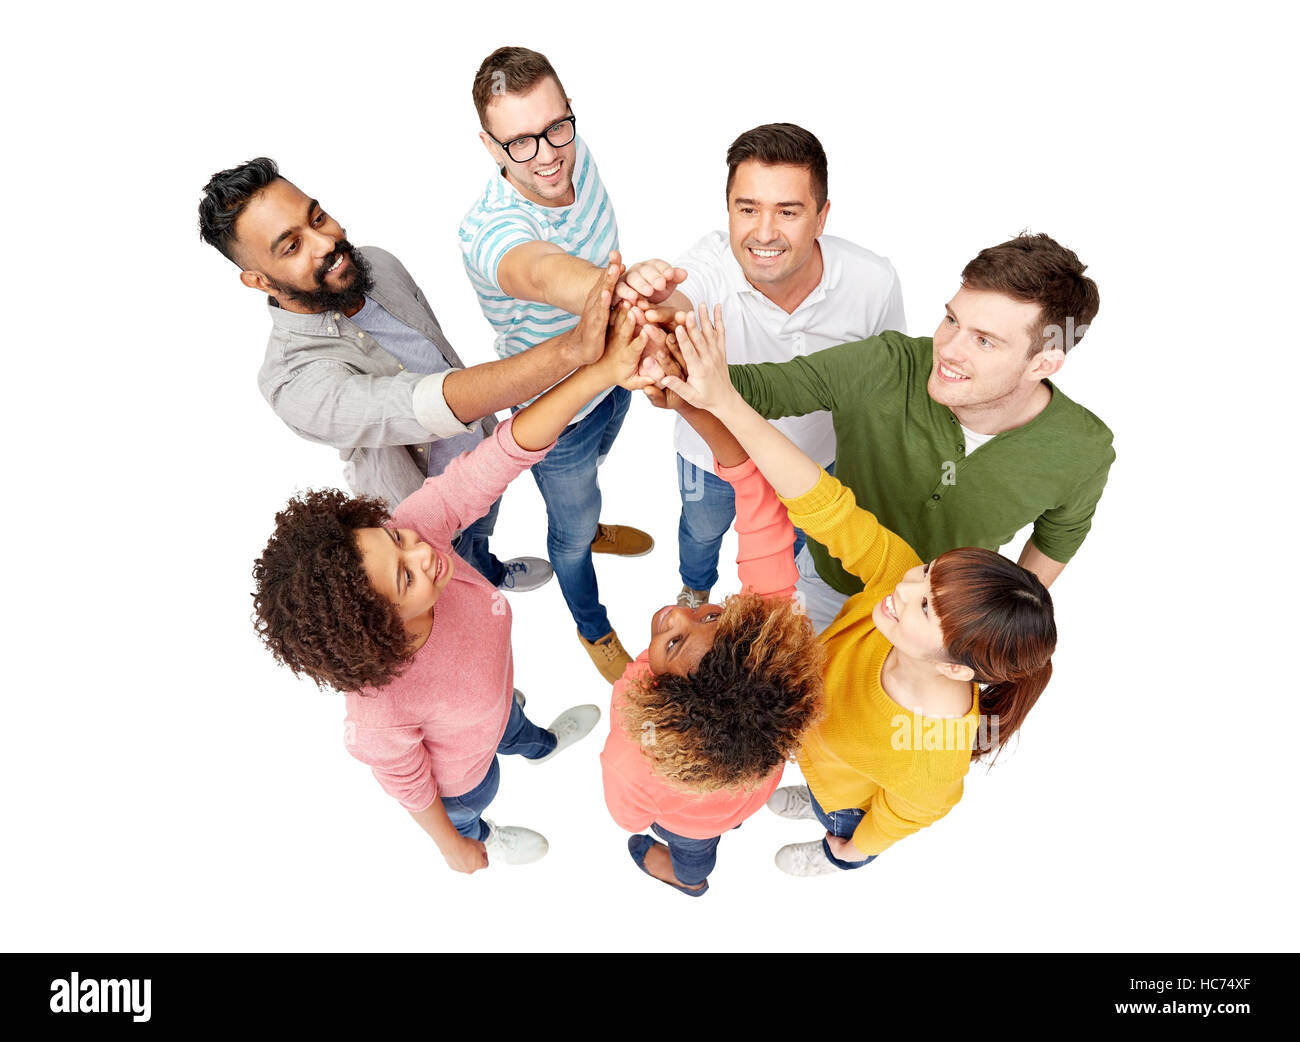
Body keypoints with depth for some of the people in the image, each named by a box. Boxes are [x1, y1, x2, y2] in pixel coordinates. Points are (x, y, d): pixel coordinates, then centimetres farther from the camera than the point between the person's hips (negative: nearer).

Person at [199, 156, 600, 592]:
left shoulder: (376, 263, -17)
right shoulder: (292, 380, -41)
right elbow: (429, 406, -56)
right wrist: (571, 349, -67)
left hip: (483, 451, 6)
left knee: (479, 532, 34)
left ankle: (489, 571, 66)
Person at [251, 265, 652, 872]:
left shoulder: (412, 528, -41)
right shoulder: (382, 709, -49)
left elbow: (505, 453, -47)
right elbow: (405, 785, -27)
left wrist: (603, 369, -60)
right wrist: (452, 847, -5)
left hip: (490, 687, 4)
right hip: (454, 771, -4)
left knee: (509, 717, 40)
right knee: (471, 805, 34)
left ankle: (538, 746, 79)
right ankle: (478, 837, 73)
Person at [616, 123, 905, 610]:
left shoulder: (874, 282, -30)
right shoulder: (709, 264, -36)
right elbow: (675, 305, -58)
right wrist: (649, 305, -83)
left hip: (815, 452, 1)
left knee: (791, 534, 32)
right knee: (702, 530, 31)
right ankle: (695, 589, 67)